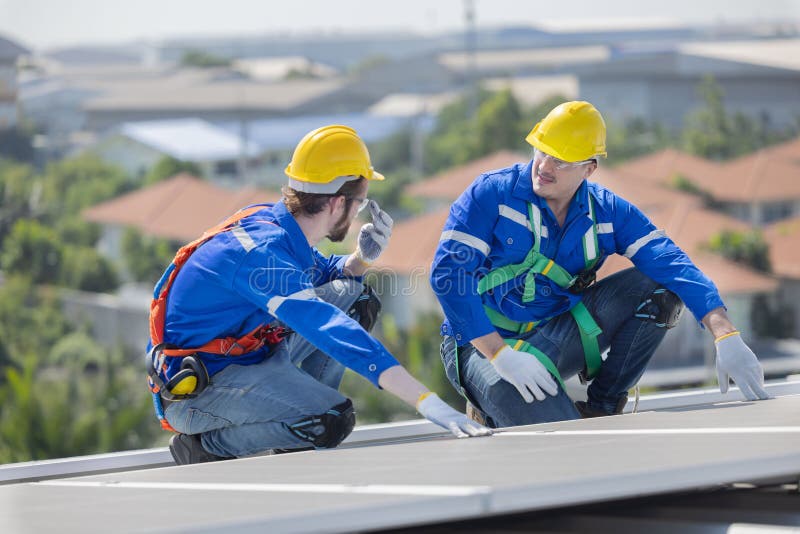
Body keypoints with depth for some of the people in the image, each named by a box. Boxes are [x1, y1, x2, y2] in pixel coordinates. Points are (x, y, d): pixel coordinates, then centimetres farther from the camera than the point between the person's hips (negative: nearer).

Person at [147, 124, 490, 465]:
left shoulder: (273, 222, 1)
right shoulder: (264, 252, -29)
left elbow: (325, 275, 23)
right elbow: (335, 333, -39)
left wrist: (363, 257, -1)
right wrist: (428, 403, -44)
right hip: (194, 390, -10)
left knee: (355, 298, 7)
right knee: (333, 421, -30)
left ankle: (295, 443, 10)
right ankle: (205, 446, -7)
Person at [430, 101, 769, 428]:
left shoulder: (607, 212, -1)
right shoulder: (492, 195, -13)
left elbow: (672, 264, -12)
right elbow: (448, 274, -20)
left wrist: (726, 336, -28)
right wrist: (502, 355, -30)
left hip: (552, 340, 5)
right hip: (483, 345, -5)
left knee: (658, 285, -10)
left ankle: (602, 407, -3)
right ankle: (495, 413, 2)